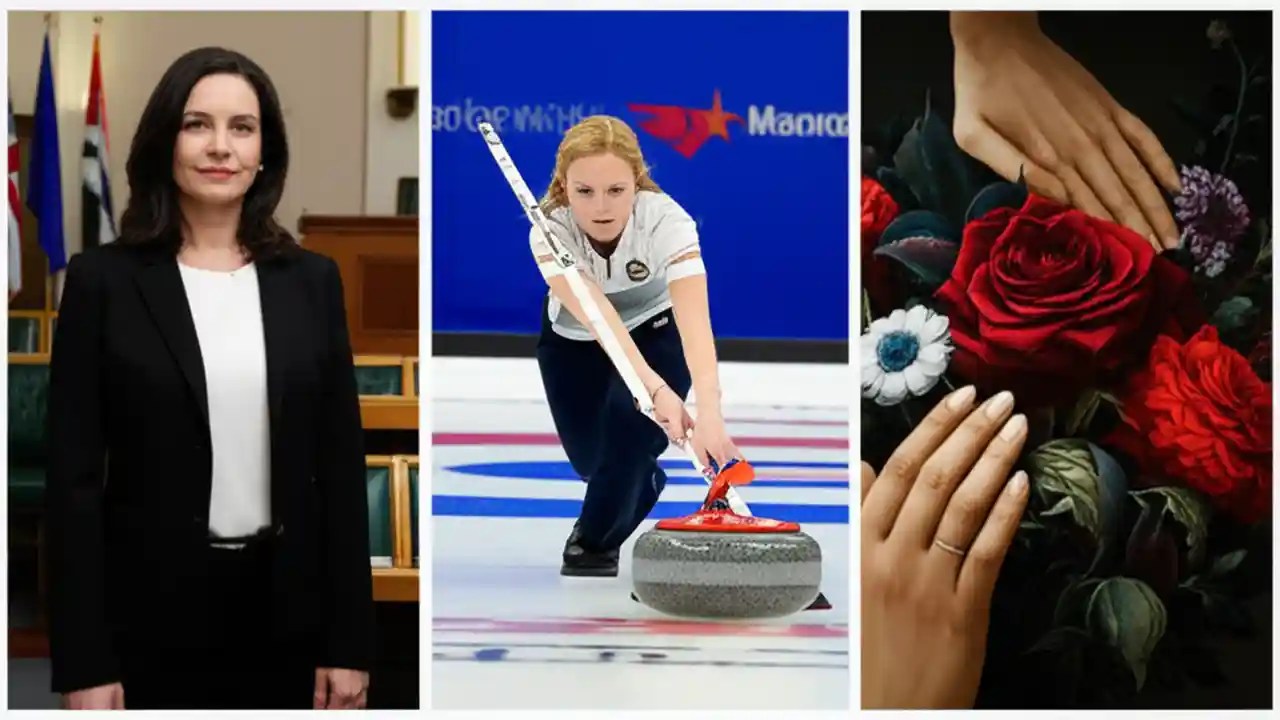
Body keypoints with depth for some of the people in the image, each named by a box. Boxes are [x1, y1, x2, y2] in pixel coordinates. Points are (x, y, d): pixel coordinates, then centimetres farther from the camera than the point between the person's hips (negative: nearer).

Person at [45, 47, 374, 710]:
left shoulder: (312, 280, 4)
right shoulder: (103, 280, -3)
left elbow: (341, 464, 4)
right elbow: (74, 476, -5)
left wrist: (349, 641, 0)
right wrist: (83, 663, -9)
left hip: (285, 615, 2)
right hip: (152, 619, -2)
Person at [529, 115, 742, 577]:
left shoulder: (666, 220, -38)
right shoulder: (549, 231, -35)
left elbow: (694, 319, -52)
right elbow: (596, 316, -51)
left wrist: (709, 413, -69)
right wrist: (657, 390, -67)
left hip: (654, 329, -2)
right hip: (573, 339, 2)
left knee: (630, 417, -27)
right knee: (590, 460, -3)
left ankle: (595, 542, 0)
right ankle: (645, 482, 35)